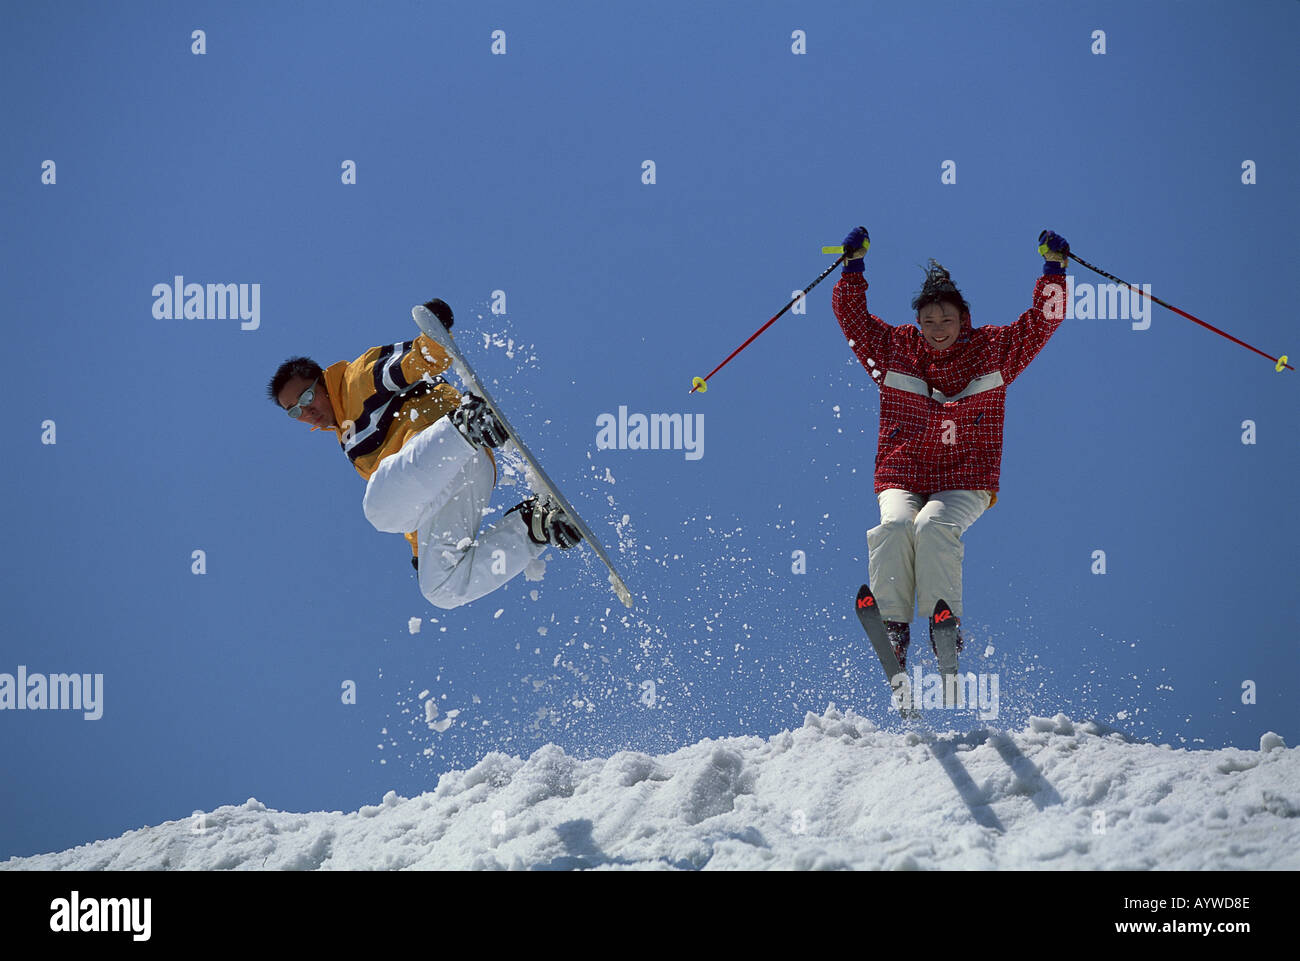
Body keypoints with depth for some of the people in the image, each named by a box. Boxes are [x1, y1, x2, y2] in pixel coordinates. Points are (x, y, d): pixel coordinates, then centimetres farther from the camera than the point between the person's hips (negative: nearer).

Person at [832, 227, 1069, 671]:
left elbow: (1042, 320, 7)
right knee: (894, 526, -30)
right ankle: (892, 624, -33)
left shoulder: (994, 350, 10)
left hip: (965, 484, -1)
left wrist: (1054, 268, -2)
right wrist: (853, 265, 4)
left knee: (934, 526, -33)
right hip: (902, 479, 1)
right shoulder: (895, 348, 13)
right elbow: (850, 314, 12)